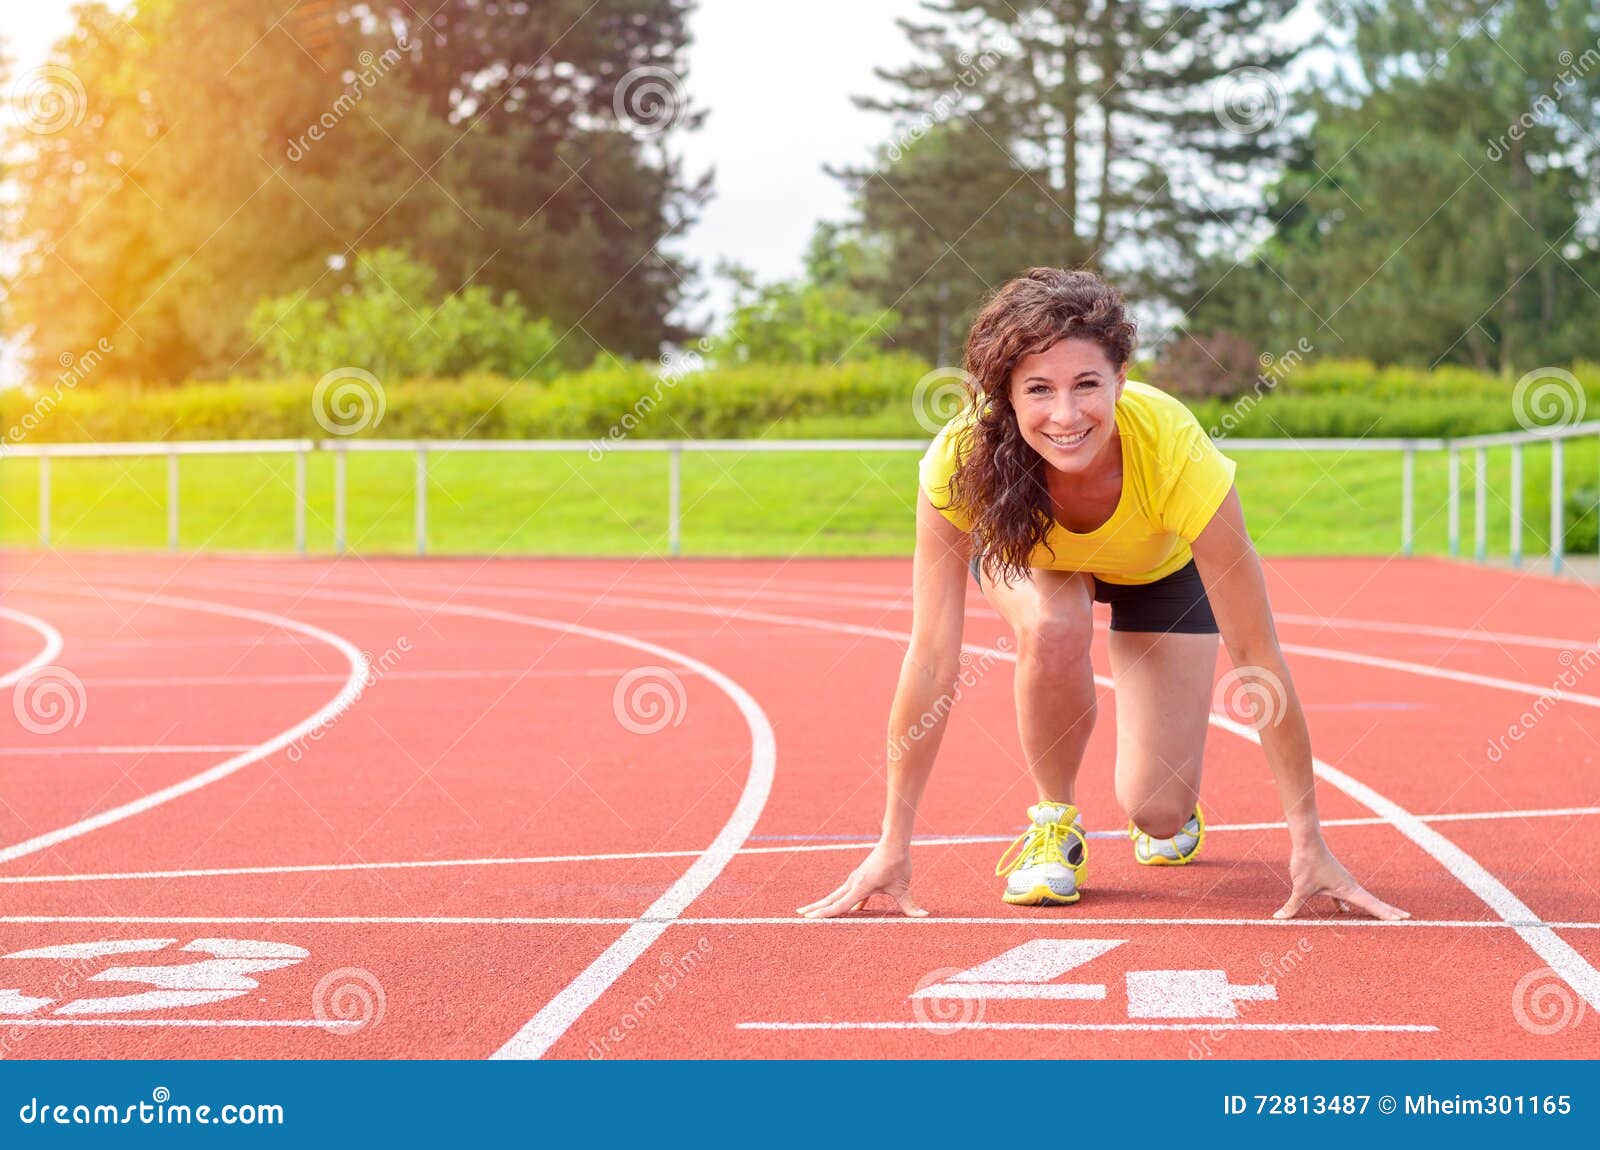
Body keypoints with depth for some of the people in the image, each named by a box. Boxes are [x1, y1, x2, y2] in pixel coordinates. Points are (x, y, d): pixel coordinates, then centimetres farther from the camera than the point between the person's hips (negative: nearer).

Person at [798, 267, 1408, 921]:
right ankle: (1054, 819, -8)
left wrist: (1308, 841, -33)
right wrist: (893, 846, -32)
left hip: (1163, 568, 0)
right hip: (1025, 553, 1)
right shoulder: (964, 458, -38)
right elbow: (932, 658, -33)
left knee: (1157, 810, -12)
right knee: (1054, 628, -35)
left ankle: (1176, 811, 26)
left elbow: (1256, 656, -34)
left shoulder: (1176, 450, -41)